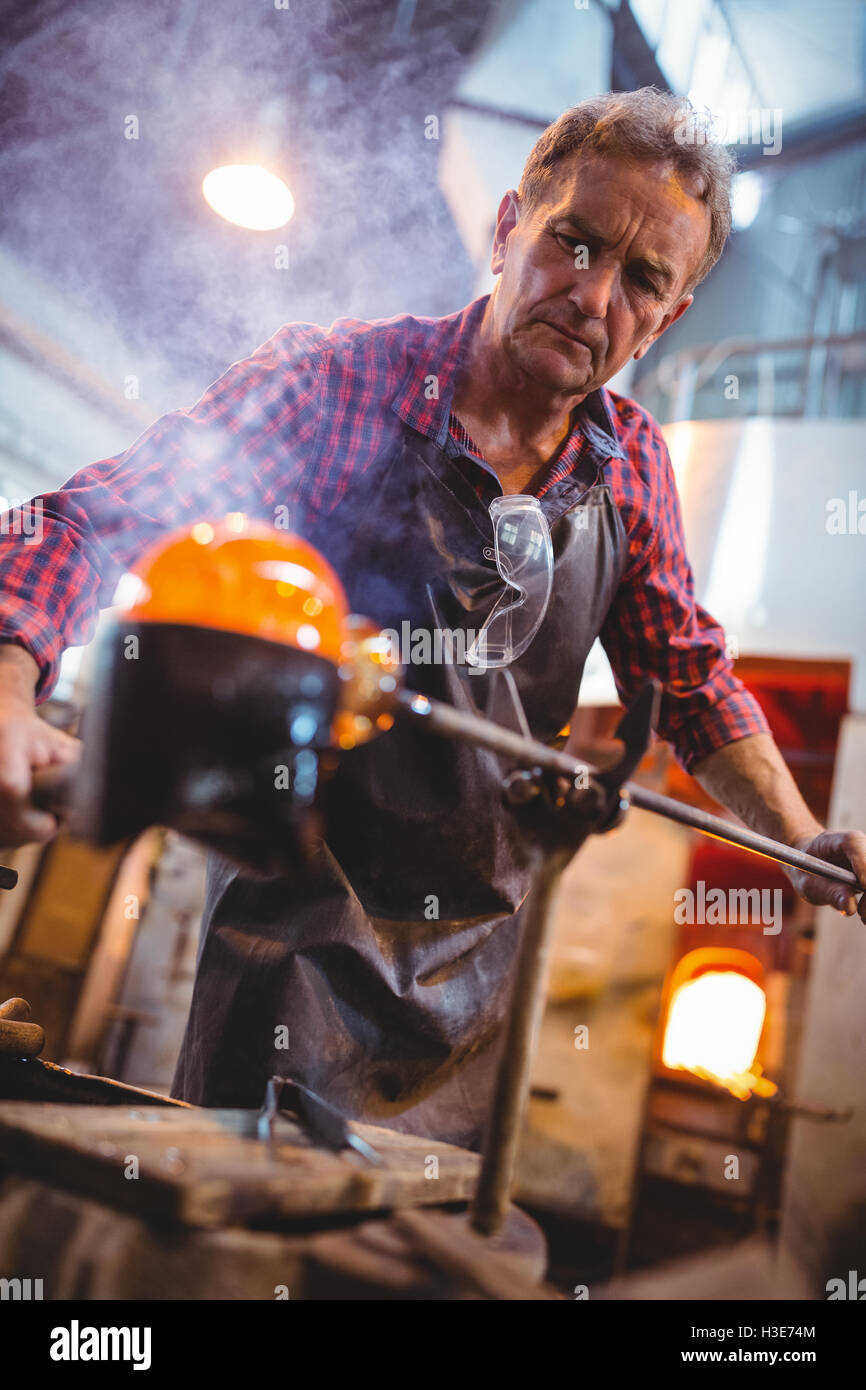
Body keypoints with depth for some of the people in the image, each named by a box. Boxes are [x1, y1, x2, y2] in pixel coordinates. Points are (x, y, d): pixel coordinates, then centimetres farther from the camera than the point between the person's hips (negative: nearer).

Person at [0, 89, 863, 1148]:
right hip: (299, 940, -4)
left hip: (478, 962, 5)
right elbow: (99, 524, -19)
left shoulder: (633, 465, -1)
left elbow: (691, 682, 12)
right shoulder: (333, 382, -15)